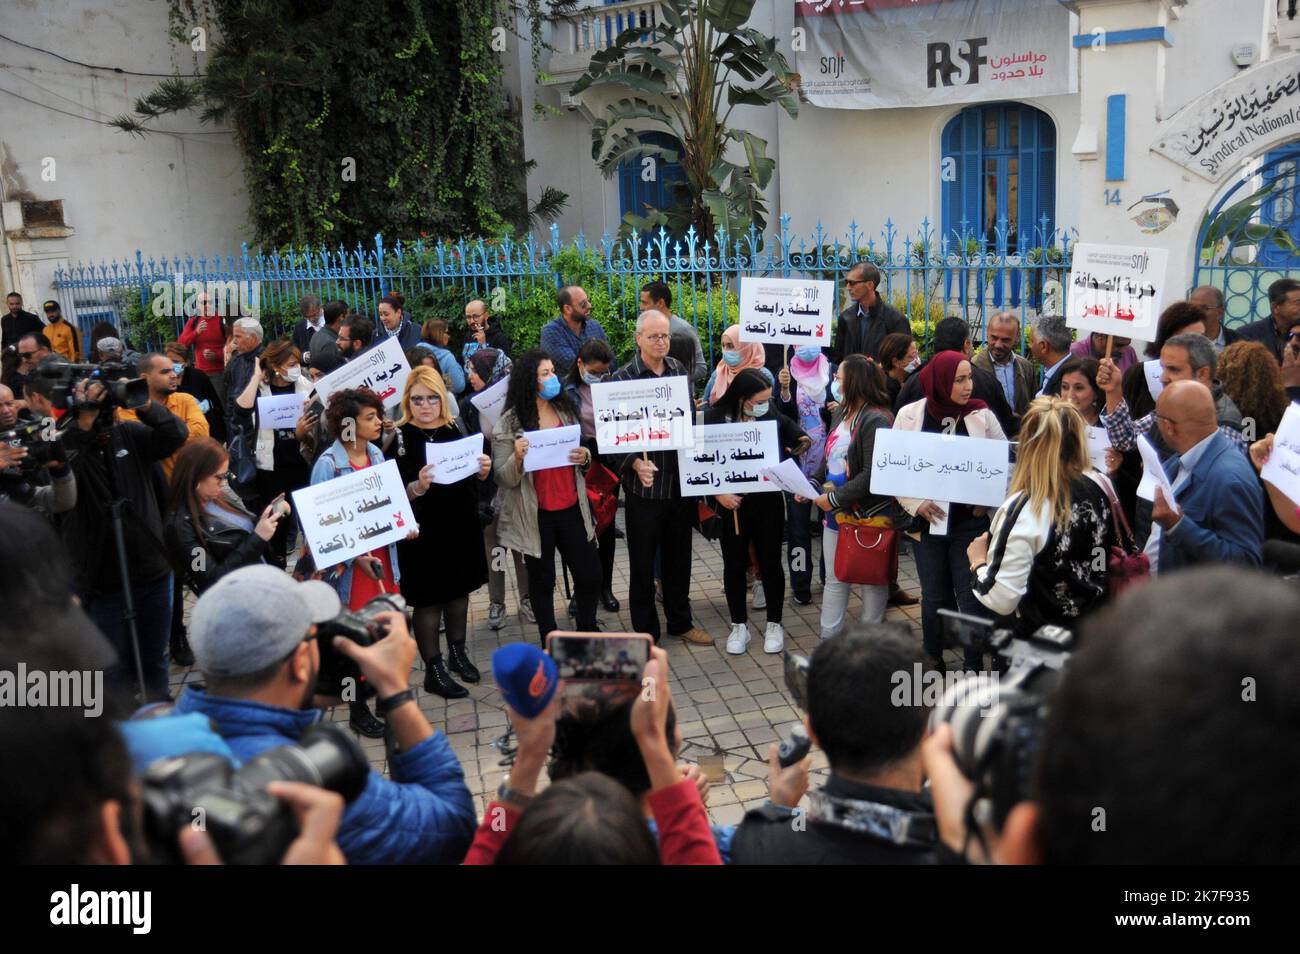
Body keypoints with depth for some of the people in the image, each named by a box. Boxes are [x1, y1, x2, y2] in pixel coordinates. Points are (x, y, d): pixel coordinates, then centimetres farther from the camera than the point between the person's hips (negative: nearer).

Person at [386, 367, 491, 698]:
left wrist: (483, 470, -9)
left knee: (459, 589, 18)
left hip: (461, 525, 5)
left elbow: (475, 479, 12)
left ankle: (458, 652, 36)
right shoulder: (399, 437, -10)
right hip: (423, 530, -5)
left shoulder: (456, 428, 3)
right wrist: (417, 487, -32)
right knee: (428, 599, 4)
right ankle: (433, 670, 17)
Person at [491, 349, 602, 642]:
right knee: (542, 581, 9)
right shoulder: (509, 423, -9)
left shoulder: (565, 411, 6)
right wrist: (517, 458, -29)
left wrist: (585, 457, -4)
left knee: (590, 574, 7)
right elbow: (504, 478, -10)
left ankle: (587, 633, 29)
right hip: (535, 516, -4)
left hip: (571, 509, 4)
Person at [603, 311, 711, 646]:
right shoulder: (622, 379, -9)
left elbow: (691, 421, 12)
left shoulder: (680, 372, 6)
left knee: (679, 556, 17)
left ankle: (680, 621, 34)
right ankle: (646, 633, 20)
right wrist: (636, 464, -26)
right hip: (645, 486, -4)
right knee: (643, 563, 7)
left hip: (681, 482, 5)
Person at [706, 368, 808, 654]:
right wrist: (718, 493, -12)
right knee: (734, 564, 10)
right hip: (732, 504, -1)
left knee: (770, 563, 10)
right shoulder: (714, 419, -8)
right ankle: (739, 625, 26)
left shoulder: (773, 417, -3)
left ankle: (774, 624, 26)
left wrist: (802, 444, -13)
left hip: (768, 503, 1)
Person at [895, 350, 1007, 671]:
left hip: (971, 522, 0)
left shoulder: (982, 415, -3)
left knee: (970, 596, 1)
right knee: (934, 595, 11)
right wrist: (917, 504, -11)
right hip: (927, 521, 1)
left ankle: (974, 667, 15)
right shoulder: (910, 415, -3)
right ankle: (932, 661, 28)